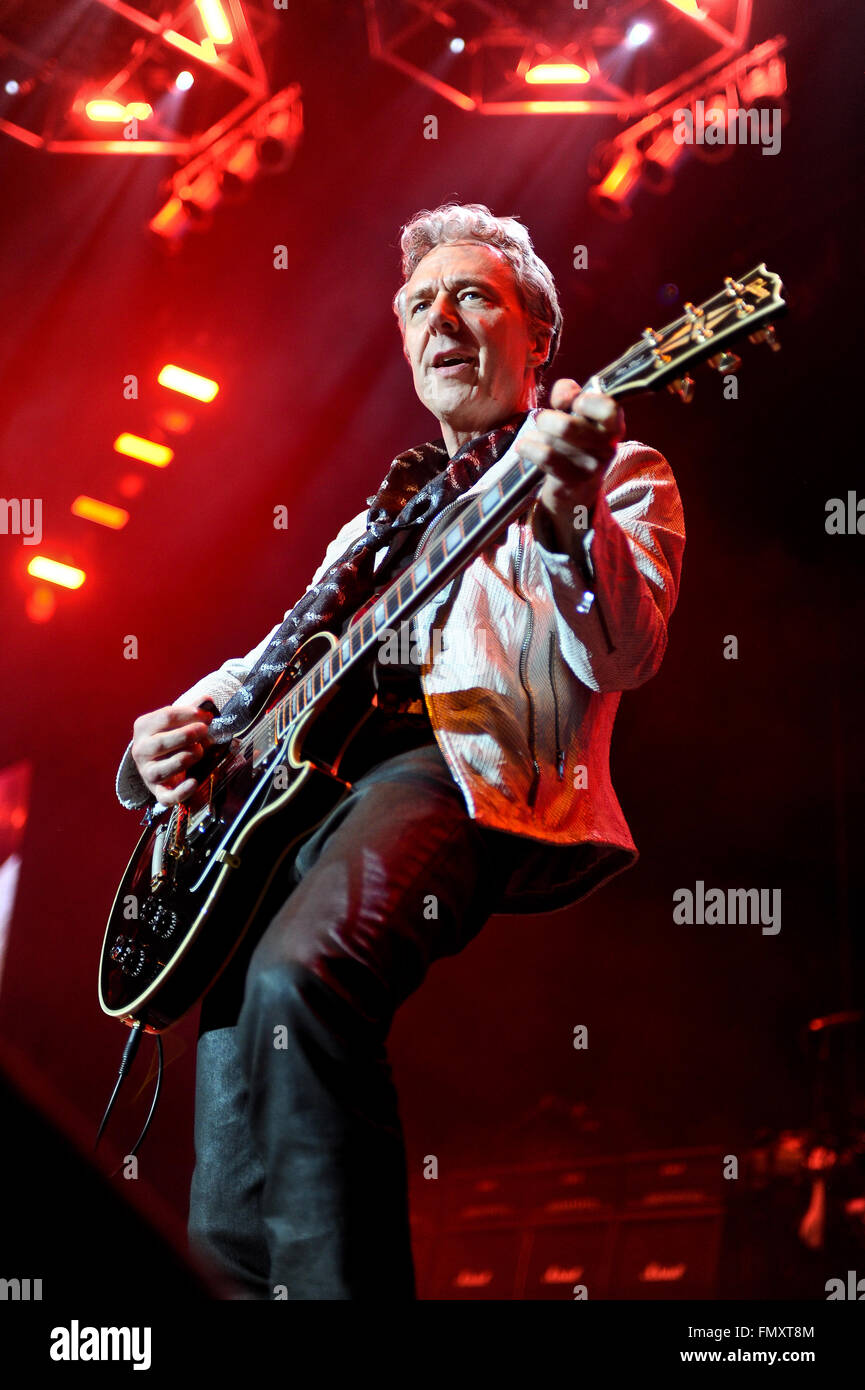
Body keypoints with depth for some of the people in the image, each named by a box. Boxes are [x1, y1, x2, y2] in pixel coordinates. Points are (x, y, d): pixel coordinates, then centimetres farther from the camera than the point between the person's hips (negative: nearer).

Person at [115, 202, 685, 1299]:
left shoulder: (617, 473, 10)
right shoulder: (398, 503, 30)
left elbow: (625, 657, -10)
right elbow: (286, 652, 28)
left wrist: (567, 511, -29)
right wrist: (183, 724, 7)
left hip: (478, 770, -8)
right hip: (318, 766, 9)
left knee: (301, 972, -31)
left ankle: (336, 1282, -22)